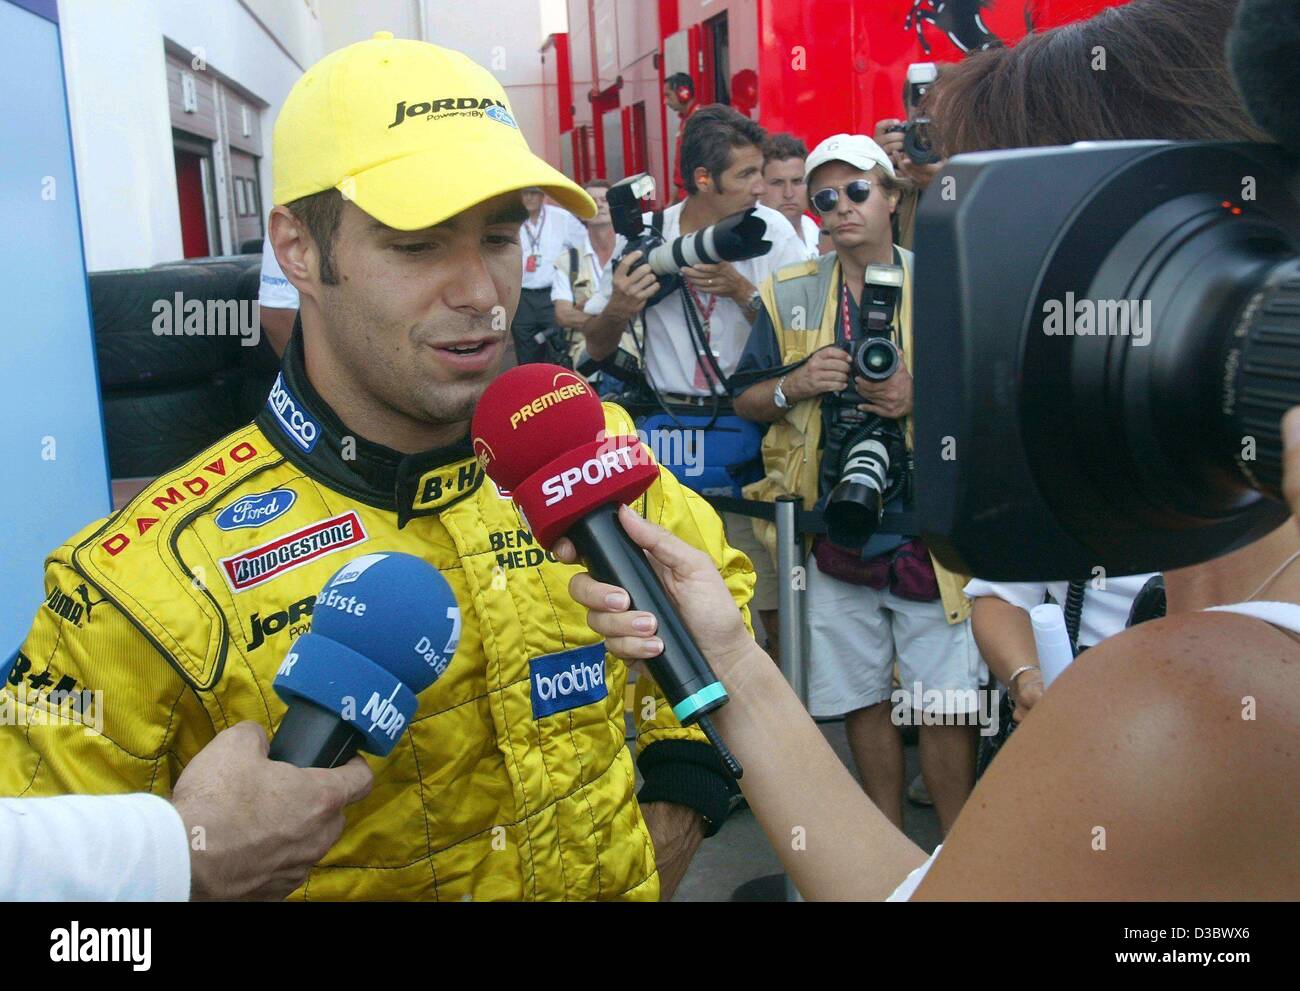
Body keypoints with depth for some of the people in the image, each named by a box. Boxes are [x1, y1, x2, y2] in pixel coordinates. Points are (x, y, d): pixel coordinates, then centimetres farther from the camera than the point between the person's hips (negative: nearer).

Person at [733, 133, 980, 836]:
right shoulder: (789, 297, 7)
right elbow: (746, 401, 9)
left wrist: (923, 397, -15)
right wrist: (795, 386, -11)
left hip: (930, 528, -2)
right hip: (833, 531, 2)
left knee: (946, 705, -1)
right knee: (863, 699, 13)